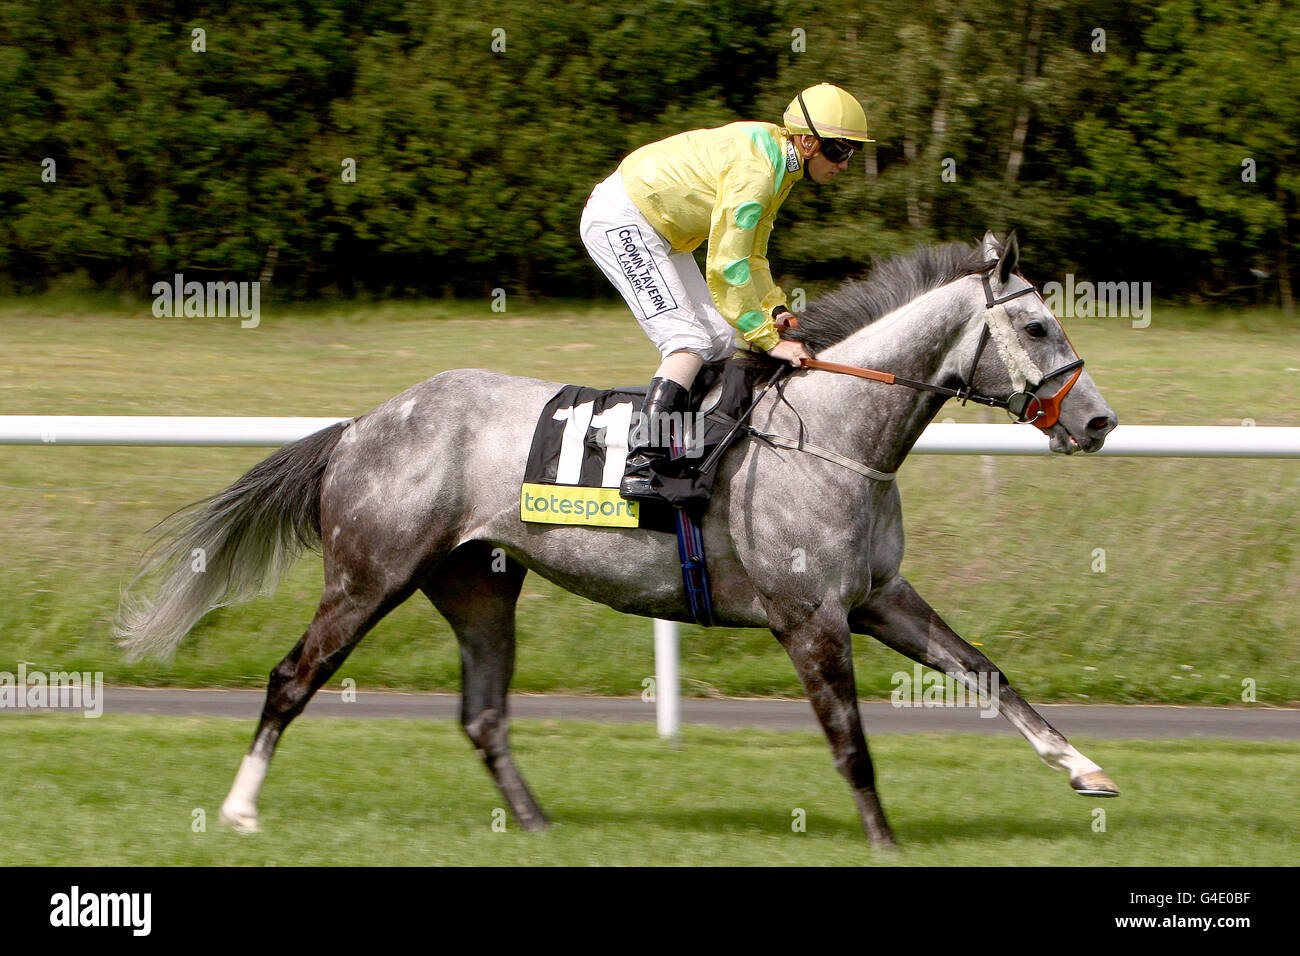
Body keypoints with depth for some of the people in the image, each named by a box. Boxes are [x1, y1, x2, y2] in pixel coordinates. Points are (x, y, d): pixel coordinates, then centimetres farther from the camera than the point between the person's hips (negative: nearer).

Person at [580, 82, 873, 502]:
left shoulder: (781, 164, 6)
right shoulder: (754, 168, -25)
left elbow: (751, 258, 15)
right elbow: (725, 268, -27)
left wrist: (777, 312, 0)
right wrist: (769, 340, -24)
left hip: (657, 232, 11)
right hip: (620, 220, -11)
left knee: (724, 340, 6)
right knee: (690, 343, -20)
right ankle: (641, 467, -28)